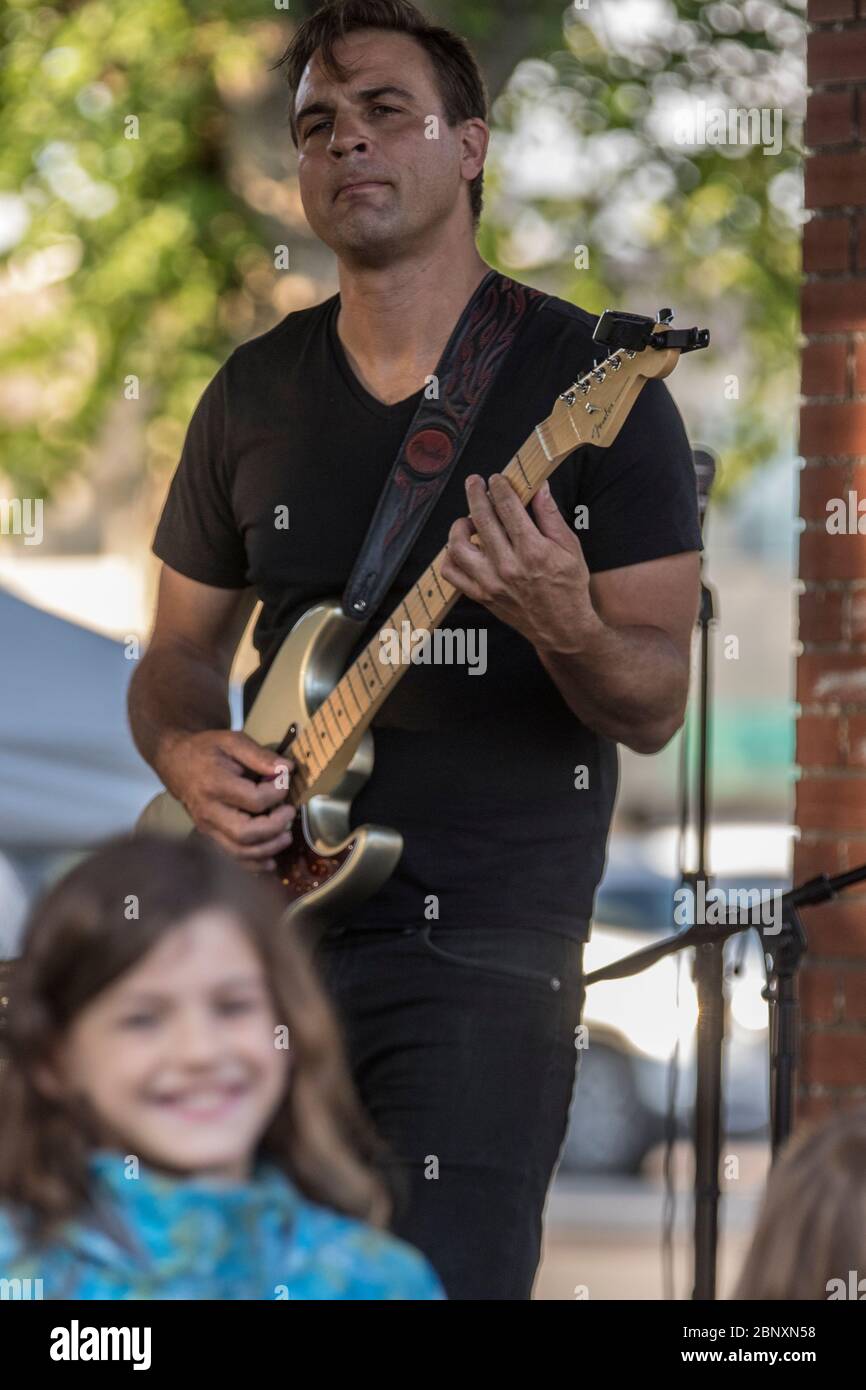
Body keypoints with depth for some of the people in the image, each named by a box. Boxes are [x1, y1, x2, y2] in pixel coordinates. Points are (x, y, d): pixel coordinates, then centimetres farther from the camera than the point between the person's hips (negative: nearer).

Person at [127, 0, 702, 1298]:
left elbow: (654, 705, -5)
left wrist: (563, 627, -27)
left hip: (483, 947, -4)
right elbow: (179, 655, 19)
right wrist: (190, 757, -4)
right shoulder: (254, 396, 11)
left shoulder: (587, 382, -3)